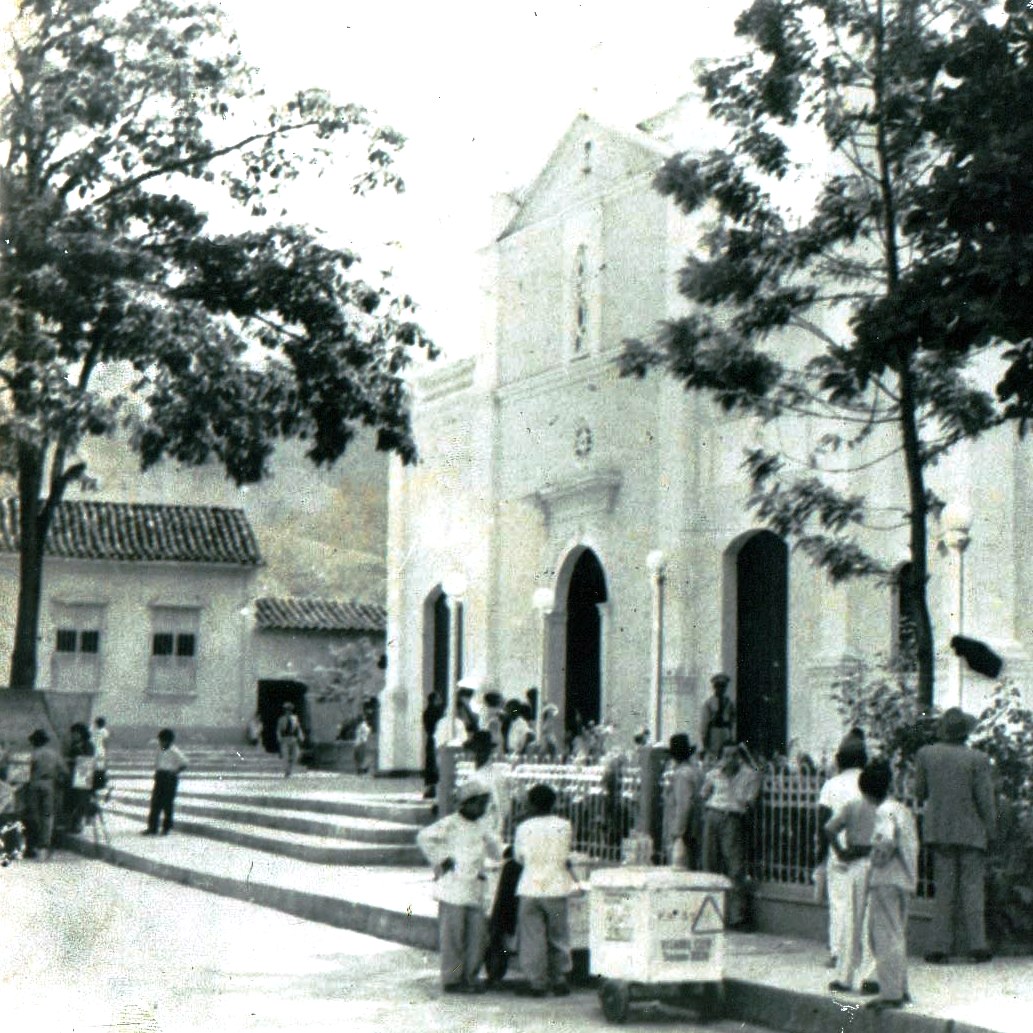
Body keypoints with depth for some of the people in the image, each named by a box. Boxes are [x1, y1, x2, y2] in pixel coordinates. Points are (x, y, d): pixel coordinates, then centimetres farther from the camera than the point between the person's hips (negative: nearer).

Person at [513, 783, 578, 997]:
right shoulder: (564, 826, -5)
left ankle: (537, 983, 6)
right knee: (558, 937, 12)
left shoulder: (523, 828, -6)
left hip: (530, 889, -1)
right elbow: (566, 855, 7)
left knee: (532, 938, 5)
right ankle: (559, 981, 14)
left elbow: (518, 857, 6)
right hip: (556, 887, 1)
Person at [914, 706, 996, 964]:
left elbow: (920, 792, 5)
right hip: (971, 831, -2)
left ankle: (940, 947, 3)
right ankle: (976, 945, 2)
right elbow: (985, 800, -9)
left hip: (939, 831, 2)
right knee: (972, 887, 5)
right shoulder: (977, 759, -11)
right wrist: (991, 831, 2)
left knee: (943, 888, 6)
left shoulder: (926, 754, -3)